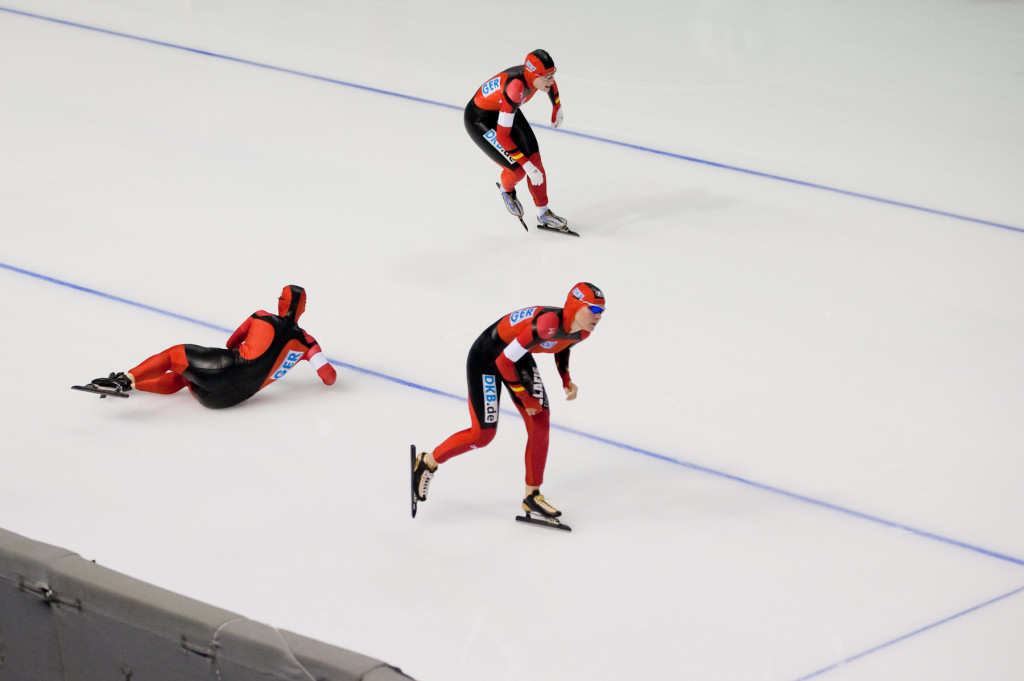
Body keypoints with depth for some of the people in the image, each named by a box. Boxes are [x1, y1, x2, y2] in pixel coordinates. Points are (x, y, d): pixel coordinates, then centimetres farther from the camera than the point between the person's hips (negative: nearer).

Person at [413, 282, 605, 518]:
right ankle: (428, 462, 16)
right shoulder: (547, 323, -39)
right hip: (486, 358, -8)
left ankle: (532, 495, 12)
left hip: (519, 357, 8)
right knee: (483, 433, -7)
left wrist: (566, 380, 1)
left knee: (540, 422, -1)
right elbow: (504, 361, -32)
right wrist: (525, 397, -19)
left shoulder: (582, 332, -12)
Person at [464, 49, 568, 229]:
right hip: (479, 119, -7)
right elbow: (502, 136, -36)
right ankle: (507, 189, 26)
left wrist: (557, 109, 22)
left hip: (505, 111, 7)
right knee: (518, 170, -10)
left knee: (534, 159, -2)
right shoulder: (515, 87, -41)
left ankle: (543, 213, 13)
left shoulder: (537, 75, -20)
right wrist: (527, 165, -32)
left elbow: (550, 85, 10)